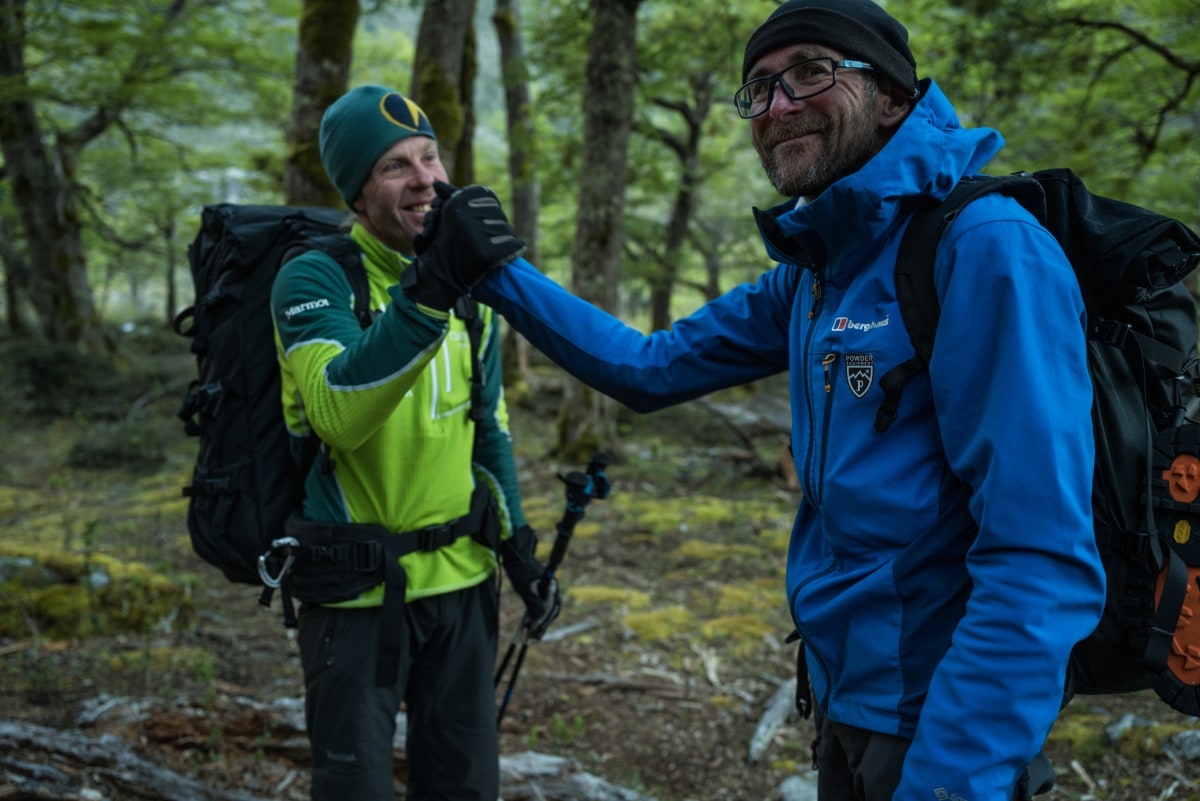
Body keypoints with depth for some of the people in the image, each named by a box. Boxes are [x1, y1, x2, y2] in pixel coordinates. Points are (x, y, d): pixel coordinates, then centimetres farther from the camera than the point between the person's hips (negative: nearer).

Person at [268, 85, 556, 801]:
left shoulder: (472, 285, 6)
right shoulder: (316, 278, -14)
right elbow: (337, 412, -33)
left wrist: (518, 544, 11)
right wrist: (429, 287, -42)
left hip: (461, 578, 5)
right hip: (357, 589, -5)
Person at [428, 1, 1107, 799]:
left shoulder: (988, 249, -20)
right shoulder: (814, 268, 7)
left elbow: (1044, 562, -25)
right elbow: (653, 368, 15)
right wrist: (500, 276, 7)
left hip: (947, 729, -8)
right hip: (846, 704, 8)